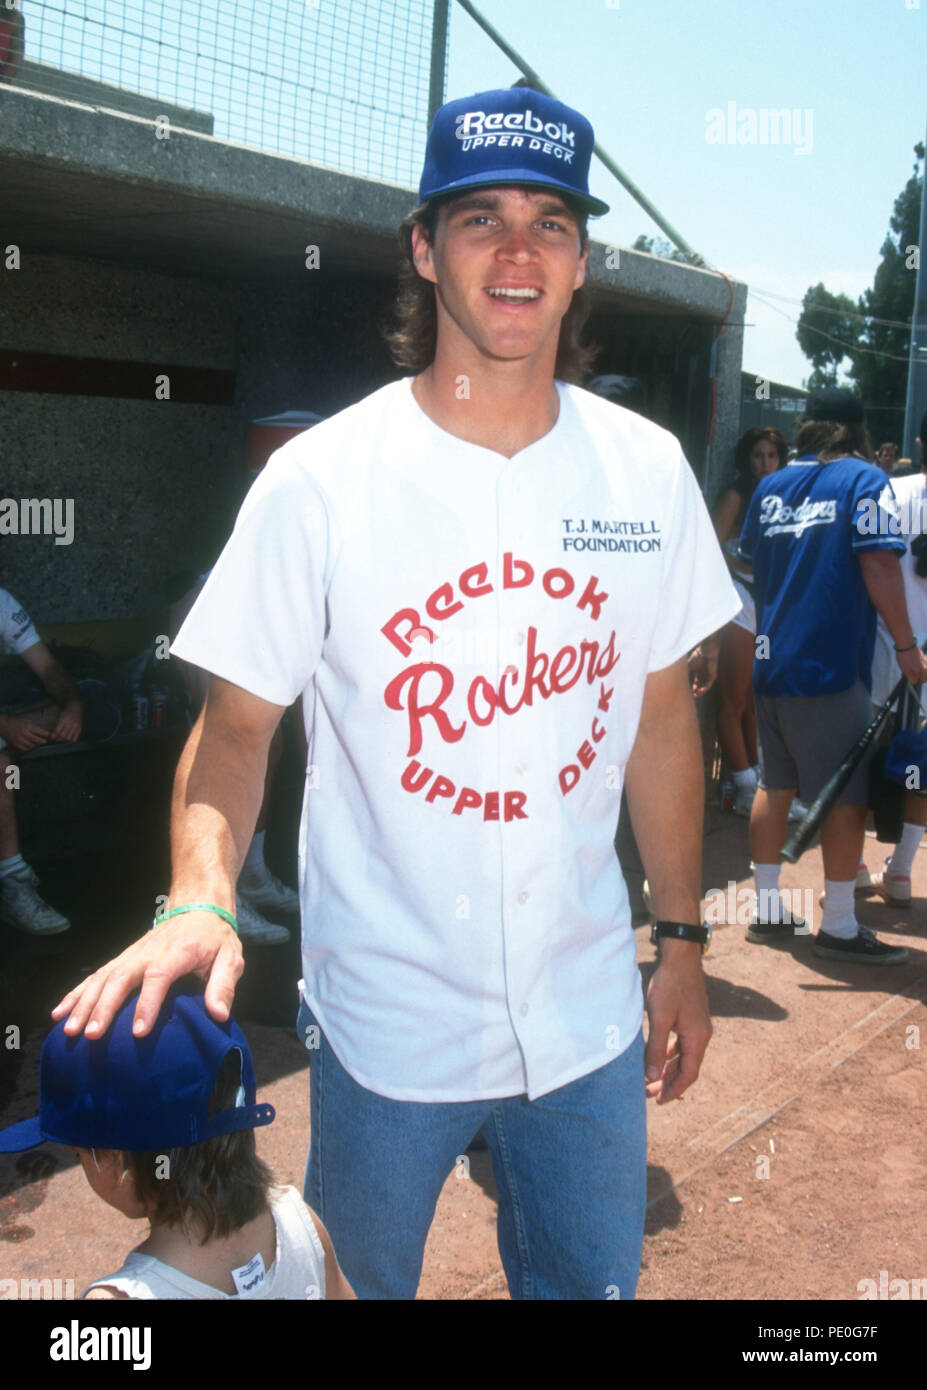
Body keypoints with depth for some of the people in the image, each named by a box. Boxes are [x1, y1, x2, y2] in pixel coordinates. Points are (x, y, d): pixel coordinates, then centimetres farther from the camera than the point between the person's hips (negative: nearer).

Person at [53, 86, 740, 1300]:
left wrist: (682, 941, 9)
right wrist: (201, 902, -27)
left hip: (588, 1012, 3)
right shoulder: (318, 483, -13)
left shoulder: (647, 473, -1)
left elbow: (661, 716, 6)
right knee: (354, 1279, 17)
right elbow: (236, 726, -9)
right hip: (386, 1026, -3)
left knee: (592, 1279, 20)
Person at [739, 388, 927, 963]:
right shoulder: (865, 479, -5)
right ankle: (839, 926, 6)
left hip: (772, 660, 6)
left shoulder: (771, 488, 11)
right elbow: (880, 565, -14)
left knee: (775, 785, 14)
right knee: (846, 795, 2)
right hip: (833, 663, -6)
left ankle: (767, 909, 20)